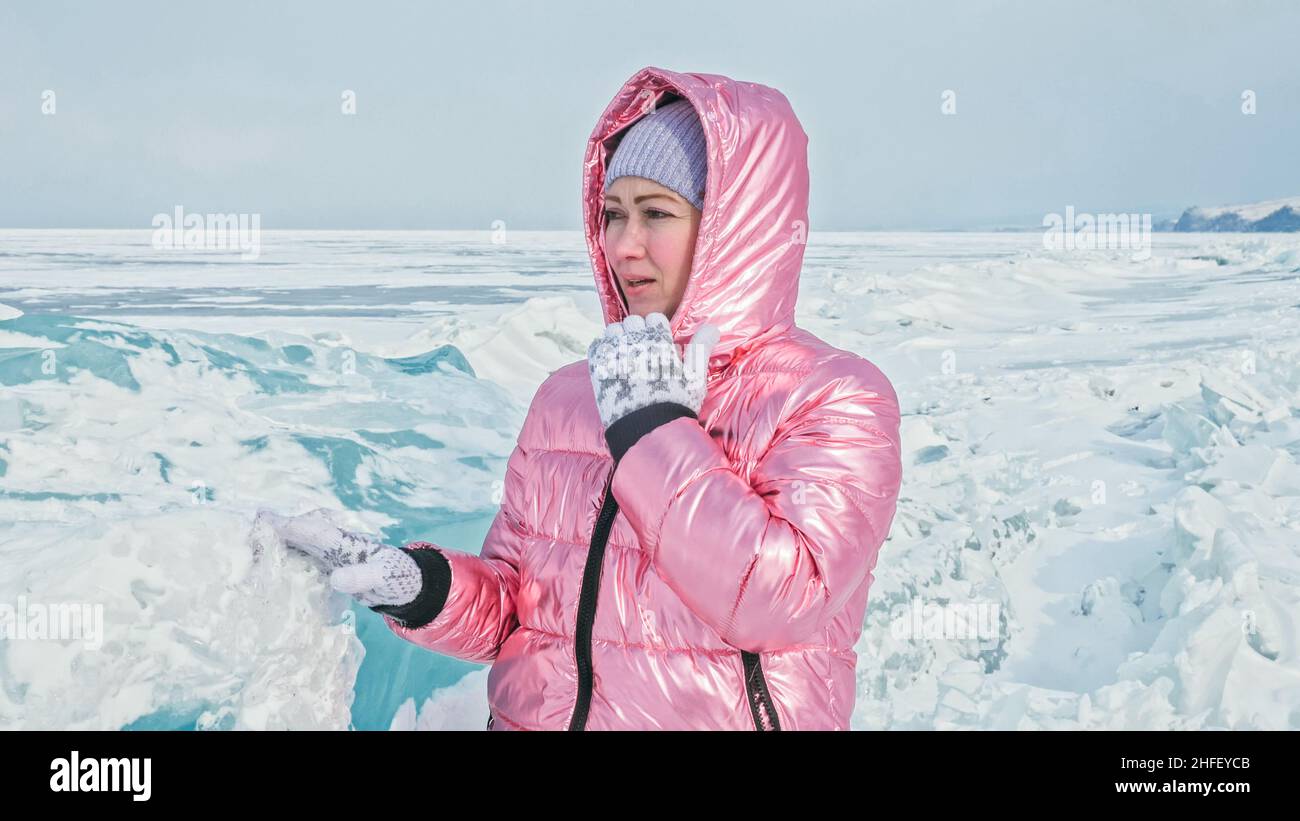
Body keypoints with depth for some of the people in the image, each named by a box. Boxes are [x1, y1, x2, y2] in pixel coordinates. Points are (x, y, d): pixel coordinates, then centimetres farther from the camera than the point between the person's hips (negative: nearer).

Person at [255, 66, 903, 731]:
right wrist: (412, 584, -7)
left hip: (724, 713, -3)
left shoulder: (835, 399, -5)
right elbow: (512, 606, 10)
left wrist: (649, 427, -14)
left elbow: (783, 600, -19)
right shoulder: (565, 396, 8)